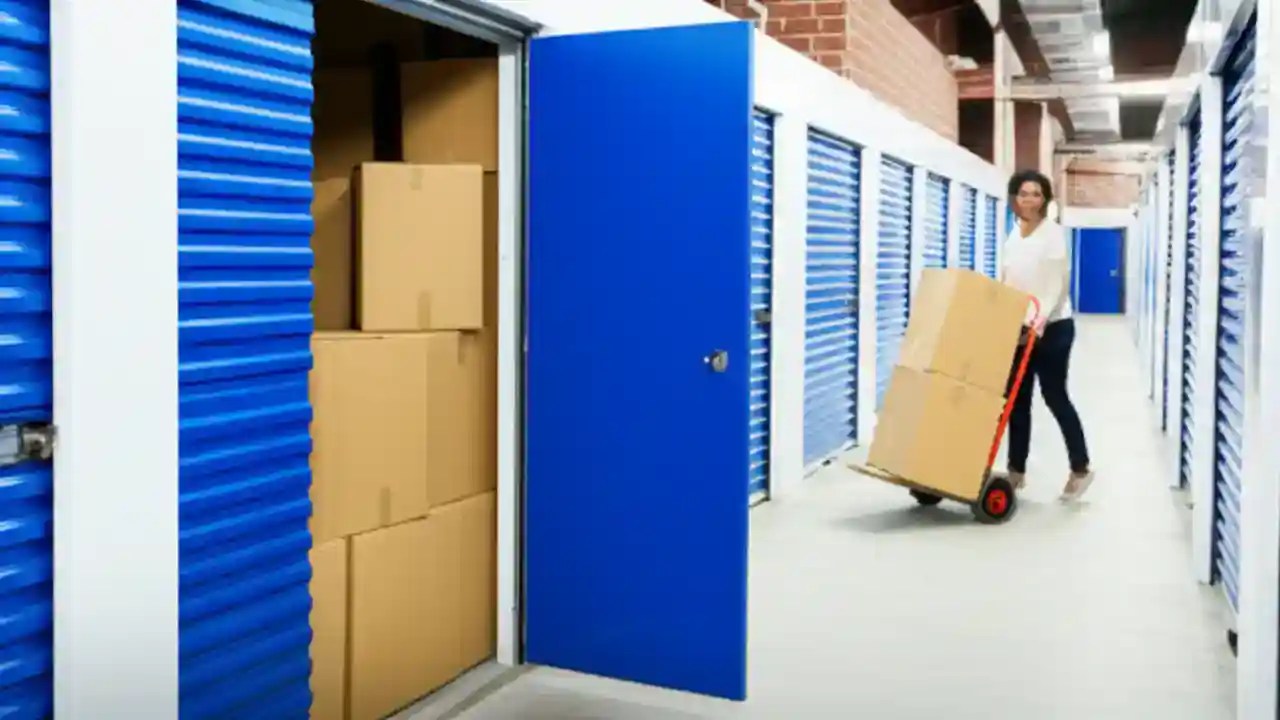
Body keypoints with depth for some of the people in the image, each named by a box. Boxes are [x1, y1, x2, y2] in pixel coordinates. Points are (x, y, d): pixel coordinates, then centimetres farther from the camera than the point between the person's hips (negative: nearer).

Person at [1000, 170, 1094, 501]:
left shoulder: (1053, 233, -9)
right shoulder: (1012, 235, 10)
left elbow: (1058, 283, -16)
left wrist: (1040, 318, -27)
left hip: (1052, 327, -6)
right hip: (1019, 326, 6)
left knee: (1054, 395, -1)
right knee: (1017, 398, 6)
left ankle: (1080, 469, 13)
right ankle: (1017, 470, 14)